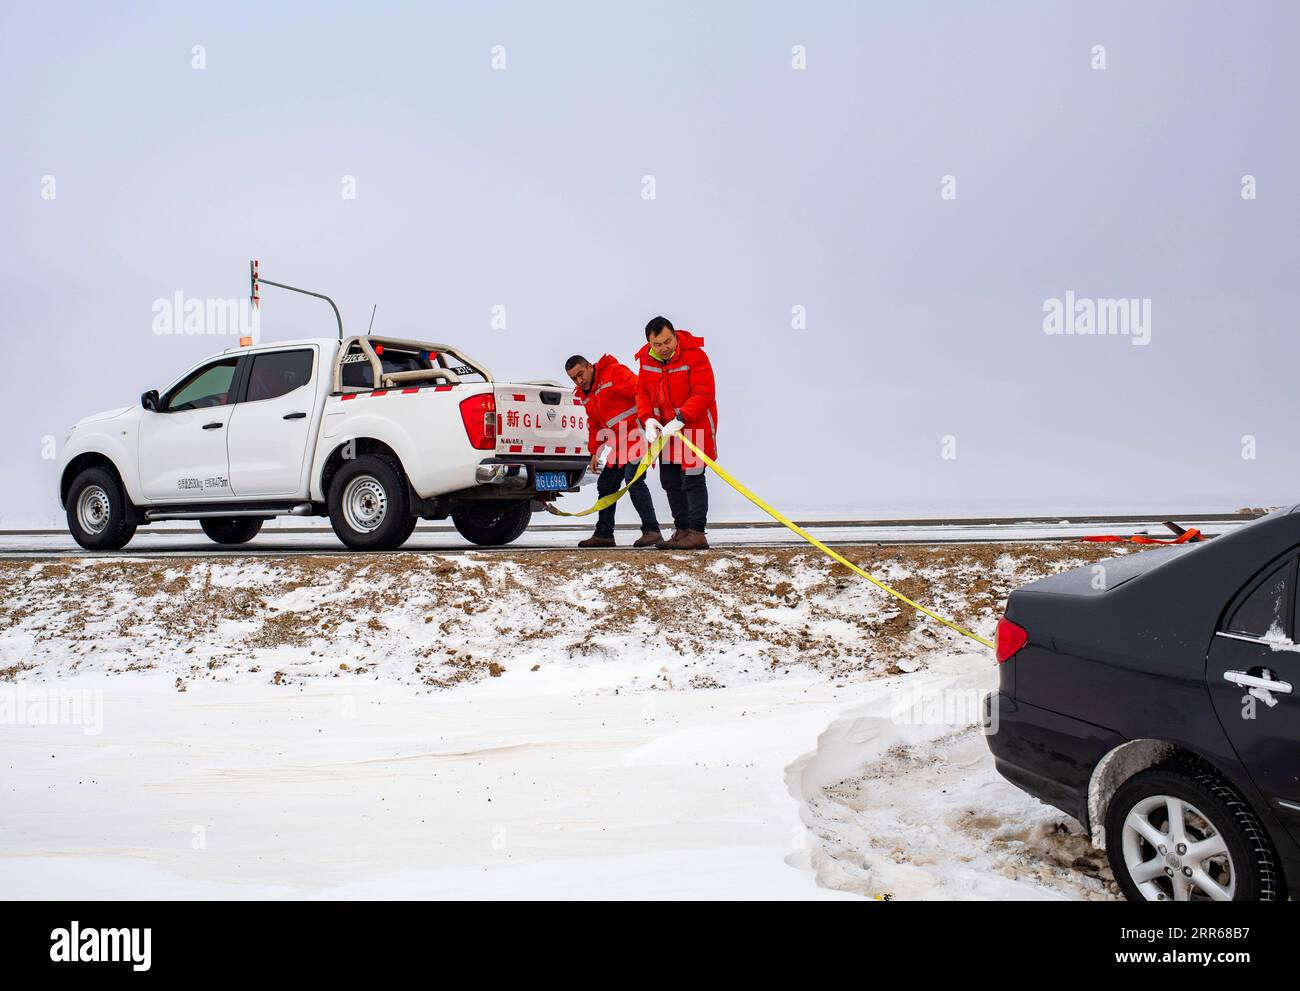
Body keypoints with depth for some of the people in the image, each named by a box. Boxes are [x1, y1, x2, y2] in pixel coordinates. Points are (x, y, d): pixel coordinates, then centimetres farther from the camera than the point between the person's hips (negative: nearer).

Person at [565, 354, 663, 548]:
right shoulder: (586, 396, 20)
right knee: (606, 485, 11)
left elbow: (639, 391, -20)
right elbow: (594, 425, 28)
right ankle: (604, 534, 20)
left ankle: (651, 530, -22)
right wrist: (594, 452, 19)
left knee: (633, 480, -22)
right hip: (618, 445, 10)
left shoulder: (614, 373, -9)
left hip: (637, 436, -10)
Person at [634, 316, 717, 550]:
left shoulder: (695, 356, -18)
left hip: (693, 426, -7)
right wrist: (648, 419, -11)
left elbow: (703, 394, -22)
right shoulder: (647, 359, 1)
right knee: (670, 481, 10)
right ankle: (682, 530, 18)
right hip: (665, 430, 7)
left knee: (692, 480, -9)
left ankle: (697, 533, -7)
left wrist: (680, 419, -29)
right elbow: (642, 392, 6)